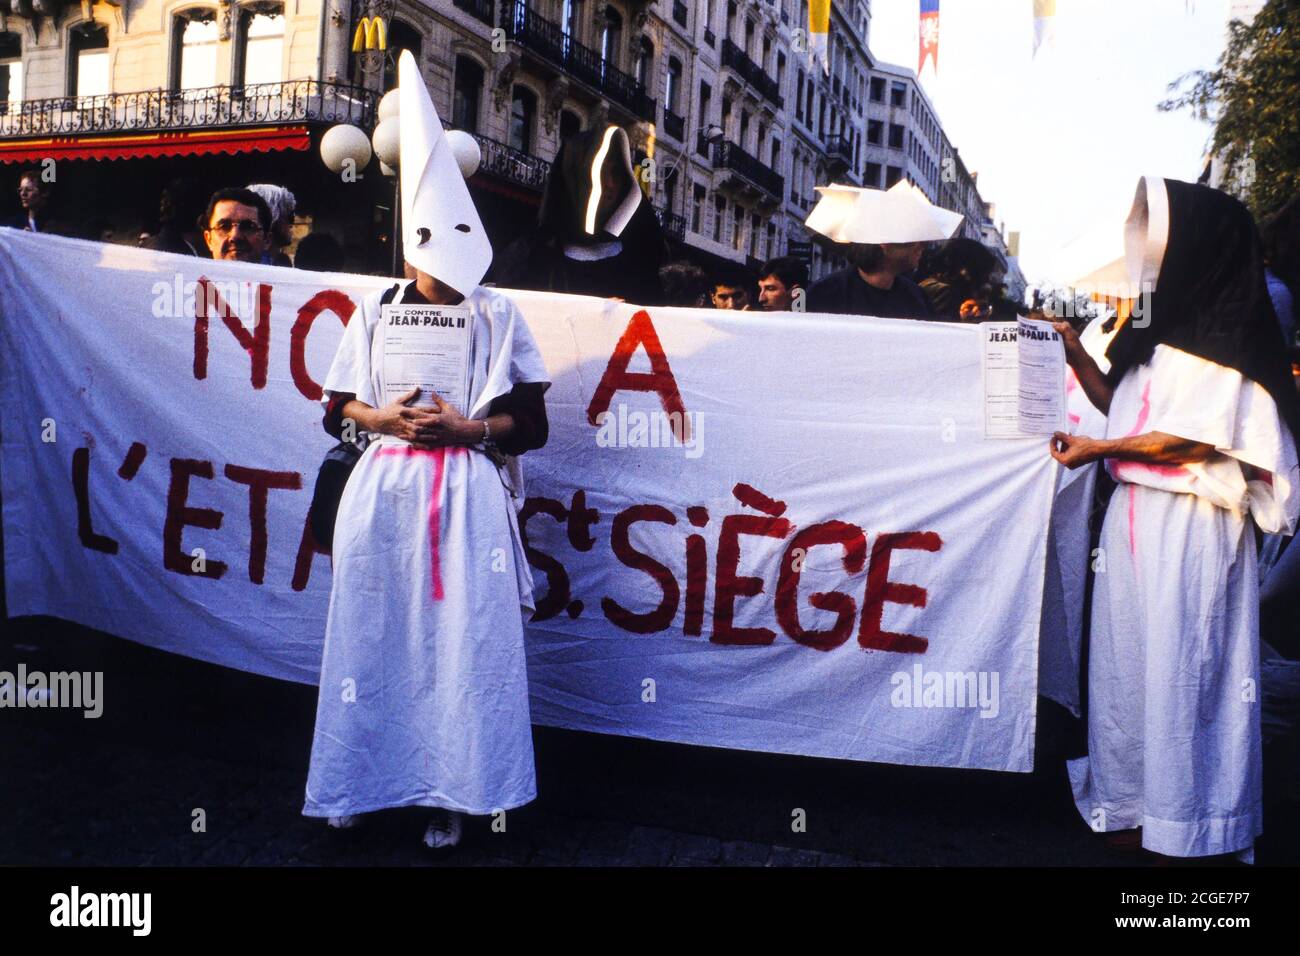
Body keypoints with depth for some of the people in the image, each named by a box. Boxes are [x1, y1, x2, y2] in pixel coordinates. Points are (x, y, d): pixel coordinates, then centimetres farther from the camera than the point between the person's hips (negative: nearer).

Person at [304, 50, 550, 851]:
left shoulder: (498, 316, 1)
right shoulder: (376, 313, 7)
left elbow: (532, 425, 1)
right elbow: (340, 408, 11)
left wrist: (466, 427, -14)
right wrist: (387, 419, -9)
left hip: (468, 496, -2)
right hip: (385, 491, 2)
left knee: (464, 638, -1)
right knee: (376, 631, 8)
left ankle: (452, 792, 13)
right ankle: (361, 778, 26)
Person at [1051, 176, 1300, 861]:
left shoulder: (1218, 335, -10)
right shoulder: (1166, 327, 17)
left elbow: (1195, 439, -17)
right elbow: (1122, 406, 20)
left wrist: (1098, 448, -15)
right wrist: (1075, 354, 12)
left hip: (1186, 522, -9)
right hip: (1137, 514, 9)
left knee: (1179, 663, -2)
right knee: (1131, 658, 12)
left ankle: (1186, 827, 11)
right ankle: (1135, 806, 24)